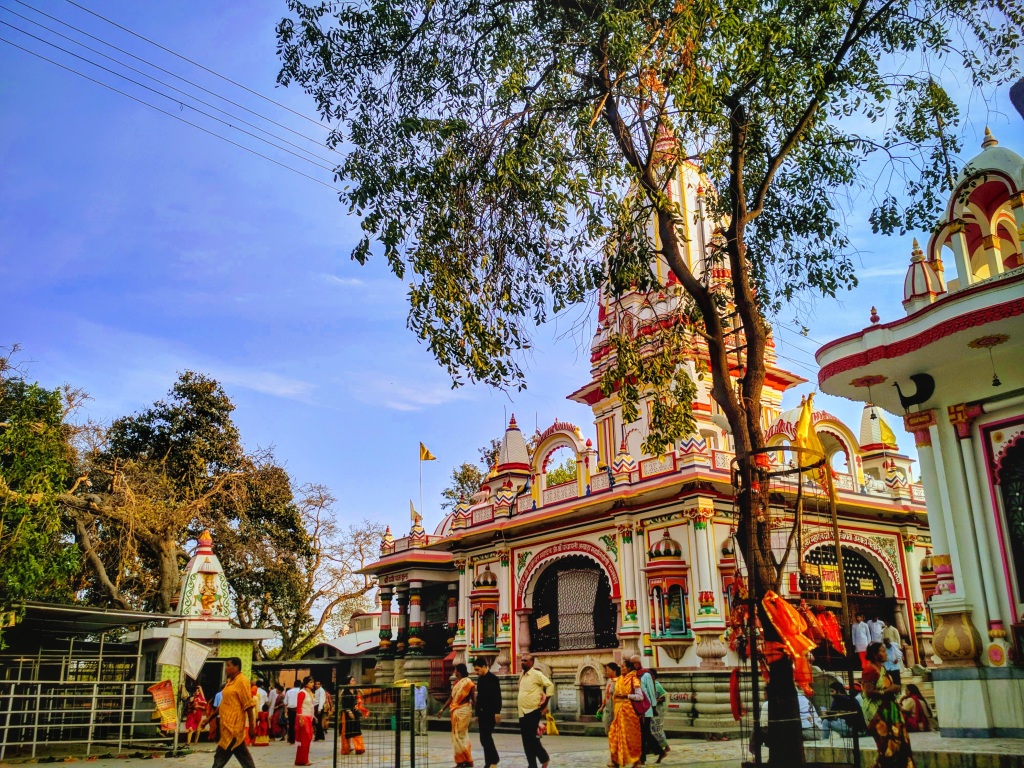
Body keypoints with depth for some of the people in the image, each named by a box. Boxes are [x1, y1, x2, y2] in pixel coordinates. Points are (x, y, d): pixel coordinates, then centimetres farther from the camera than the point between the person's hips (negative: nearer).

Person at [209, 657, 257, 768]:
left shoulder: (242, 681, -13)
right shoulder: (230, 681, 14)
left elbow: (248, 705, -17)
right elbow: (224, 703, 21)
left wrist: (252, 724, -19)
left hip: (233, 725, -9)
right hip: (228, 724, 9)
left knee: (221, 756, -6)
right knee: (242, 754, 12)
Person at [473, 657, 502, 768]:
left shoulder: (493, 678, -9)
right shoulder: (480, 679, 13)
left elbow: (498, 696, -13)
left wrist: (497, 712, -18)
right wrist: (477, 714, 17)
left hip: (490, 713, -7)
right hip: (482, 713, 8)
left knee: (486, 737, -10)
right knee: (484, 738, 6)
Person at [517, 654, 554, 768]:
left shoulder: (536, 674, -10)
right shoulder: (522, 675, 14)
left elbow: (550, 685, -13)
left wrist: (545, 701, -15)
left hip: (532, 711, -8)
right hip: (522, 712, 8)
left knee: (531, 738, -7)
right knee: (526, 740, 9)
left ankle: (544, 758, 10)